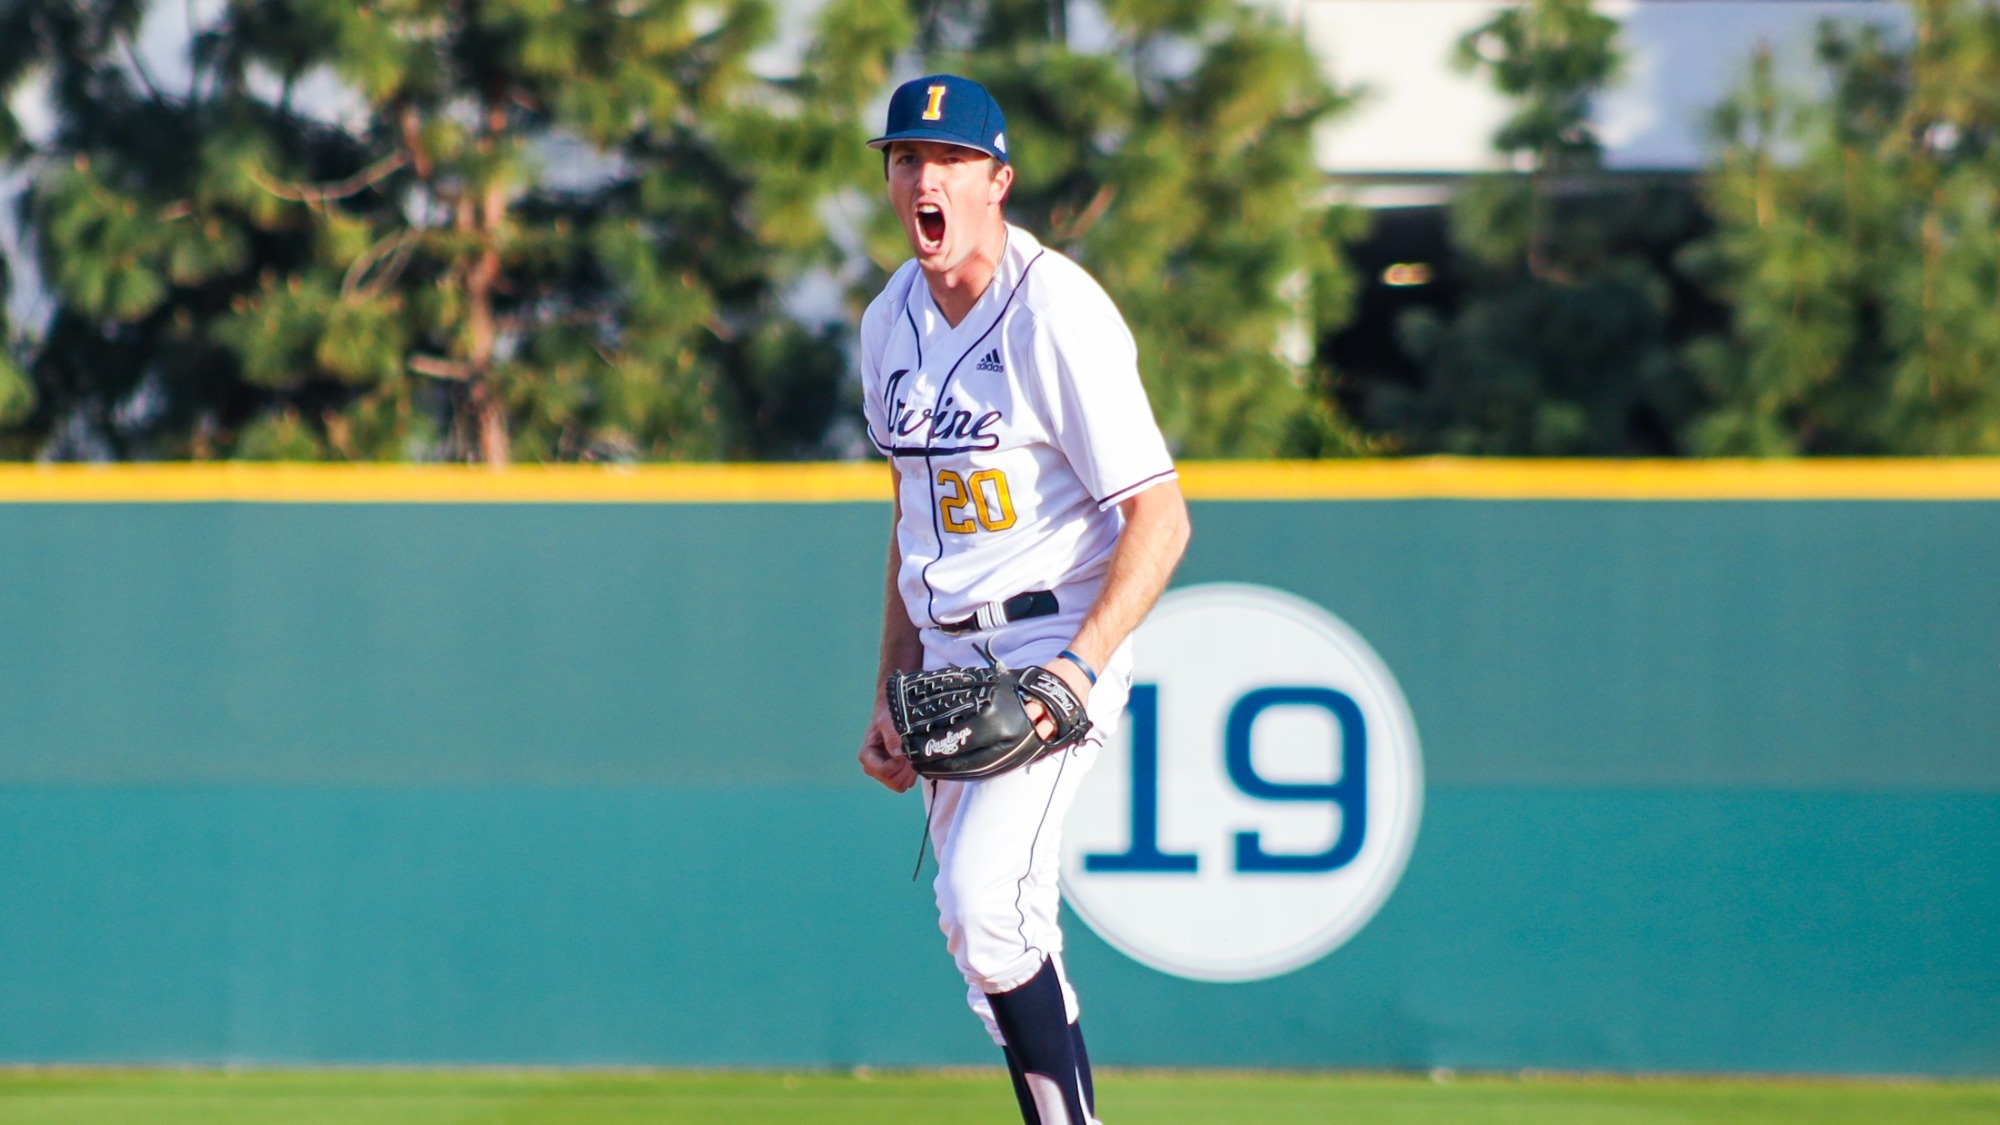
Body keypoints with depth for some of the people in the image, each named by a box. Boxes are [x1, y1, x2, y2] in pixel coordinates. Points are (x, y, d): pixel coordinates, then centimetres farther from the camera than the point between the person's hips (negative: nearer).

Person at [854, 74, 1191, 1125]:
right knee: (1002, 954, 6)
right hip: (947, 660, 8)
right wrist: (892, 701, 14)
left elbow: (1160, 519, -17)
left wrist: (1080, 668, -27)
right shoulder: (891, 321, 10)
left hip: (1055, 639, -8)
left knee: (982, 903, -23)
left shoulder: (1056, 312, -14)